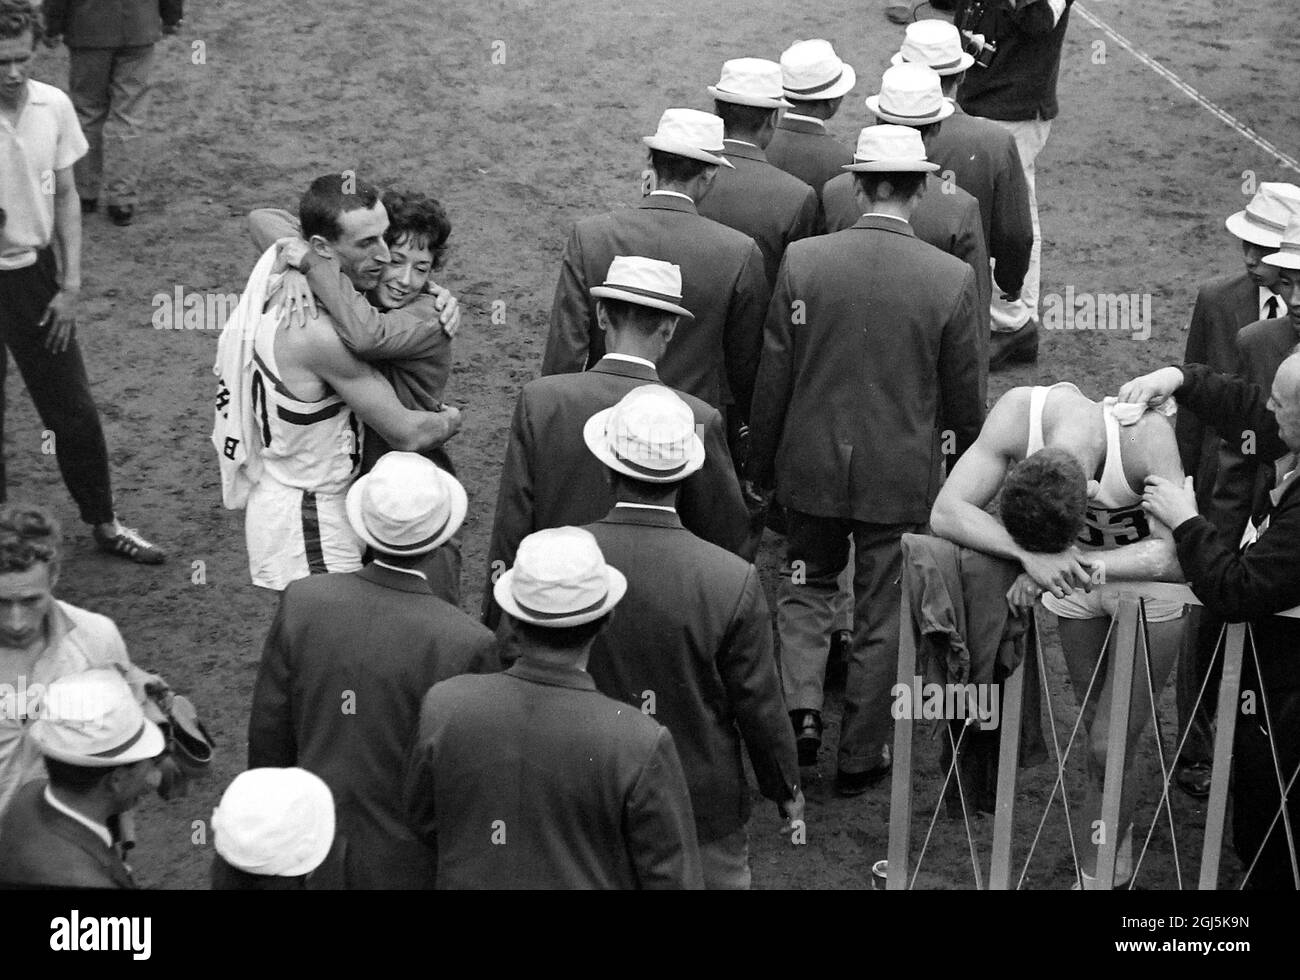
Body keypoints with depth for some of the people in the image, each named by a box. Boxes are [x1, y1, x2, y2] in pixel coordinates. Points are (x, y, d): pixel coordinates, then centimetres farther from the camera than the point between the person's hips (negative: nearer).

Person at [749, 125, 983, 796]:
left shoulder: (801, 261, -10)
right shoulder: (951, 279, -12)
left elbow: (773, 376, -4)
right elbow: (963, 395, -2)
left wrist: (762, 465, 9)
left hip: (812, 464, 1)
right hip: (902, 475, -1)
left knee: (806, 584, 23)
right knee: (881, 615, 12)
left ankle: (801, 704, 3)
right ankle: (861, 757, 22)